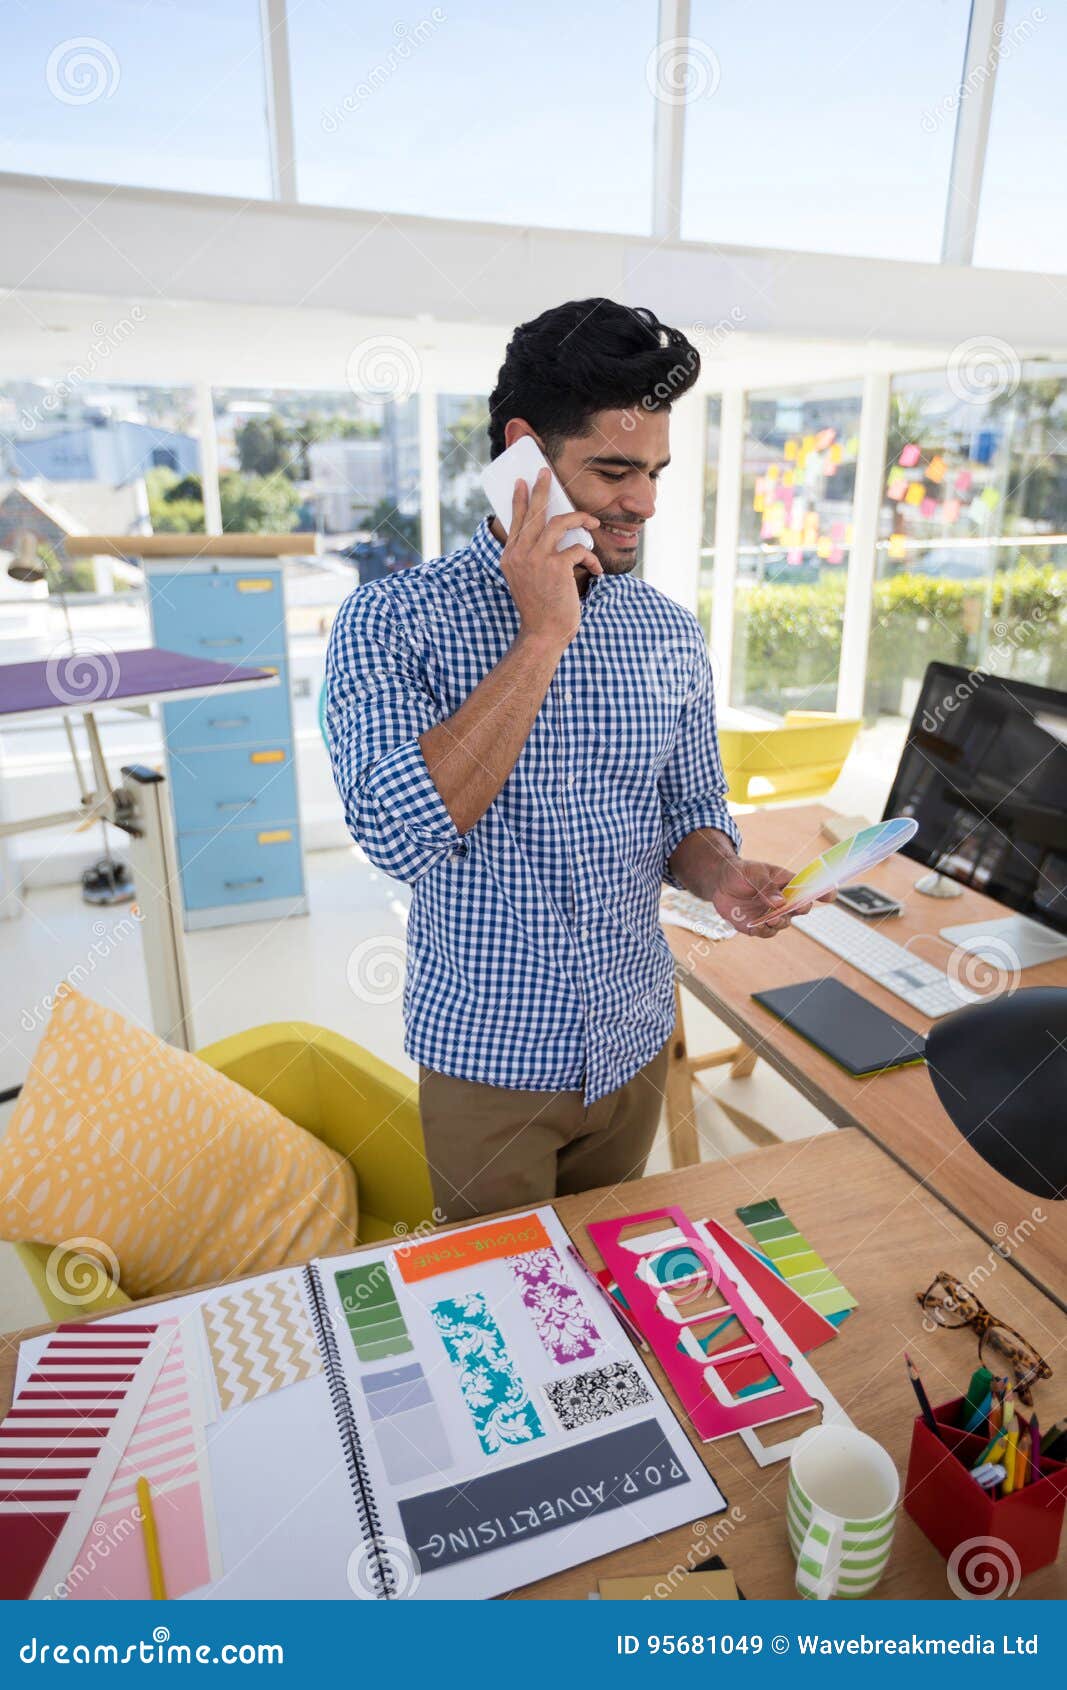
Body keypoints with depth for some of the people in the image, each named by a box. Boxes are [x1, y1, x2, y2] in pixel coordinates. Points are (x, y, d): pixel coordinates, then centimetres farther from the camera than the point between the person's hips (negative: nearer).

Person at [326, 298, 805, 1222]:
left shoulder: (670, 630, -2)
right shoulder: (393, 619, -15)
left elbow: (692, 809, 8)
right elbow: (401, 831, -29)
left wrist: (721, 875, -15)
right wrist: (543, 634, -28)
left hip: (637, 1044, 4)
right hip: (490, 1058, -4)